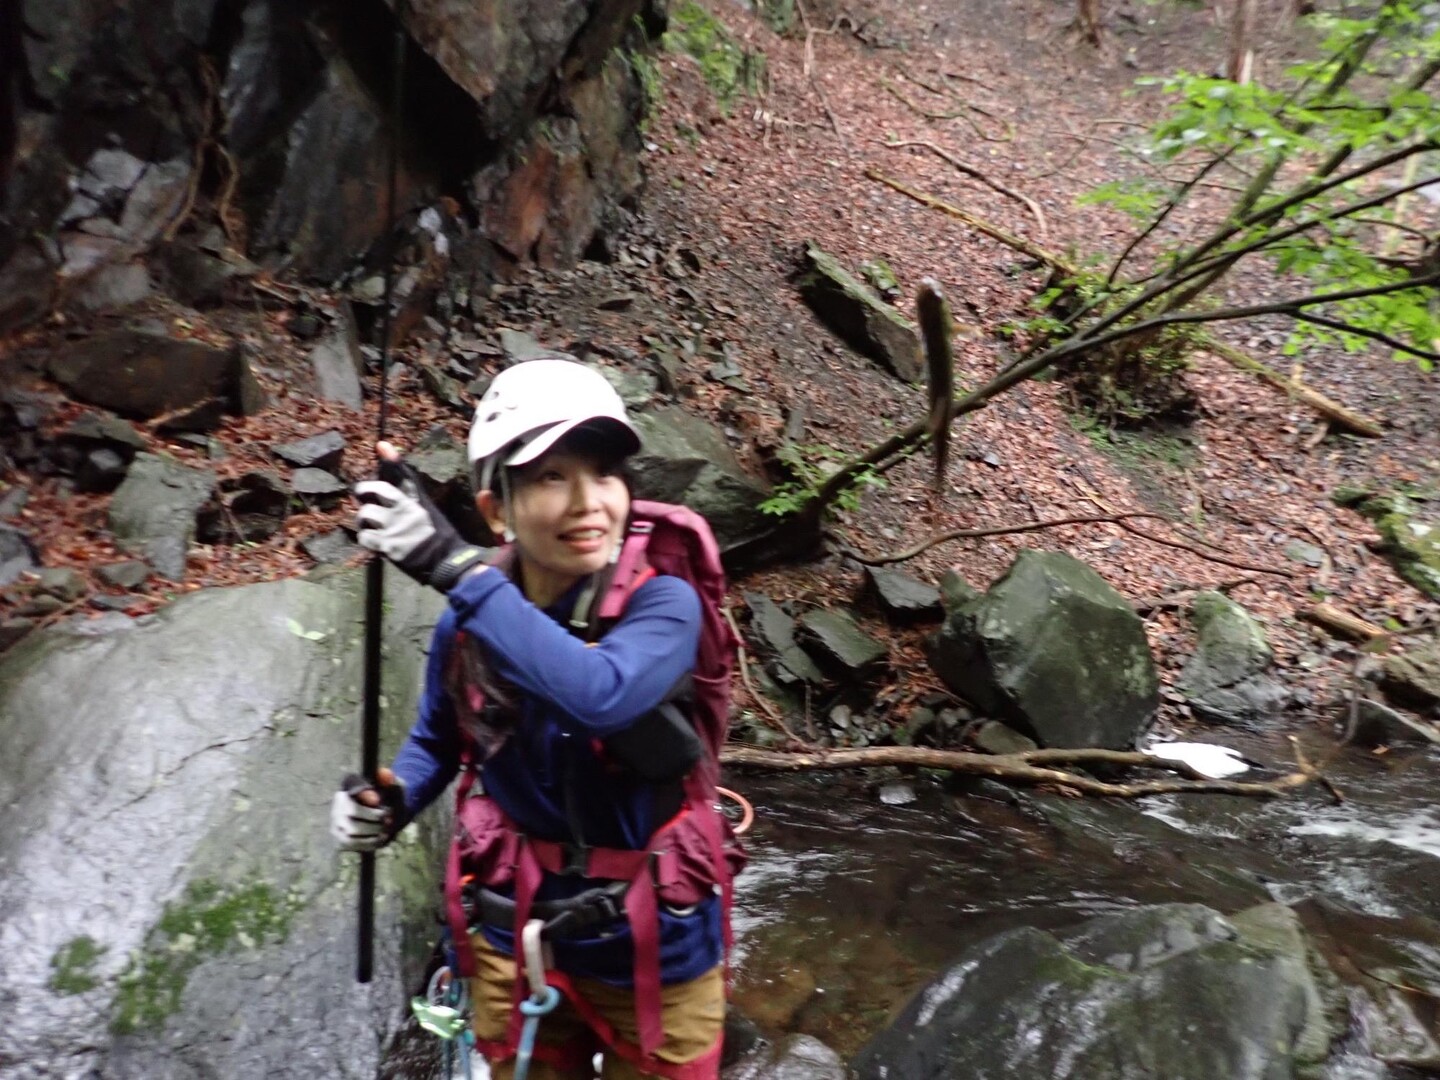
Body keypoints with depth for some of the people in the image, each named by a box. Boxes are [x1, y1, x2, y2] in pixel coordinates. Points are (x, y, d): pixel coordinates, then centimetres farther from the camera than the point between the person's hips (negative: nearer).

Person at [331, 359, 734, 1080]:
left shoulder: (662, 605, -22)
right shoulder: (466, 623, -10)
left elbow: (602, 696, -43)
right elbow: (436, 741, 8)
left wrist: (454, 567, -42)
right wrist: (387, 800, -12)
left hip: (650, 939, -3)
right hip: (516, 928, 3)